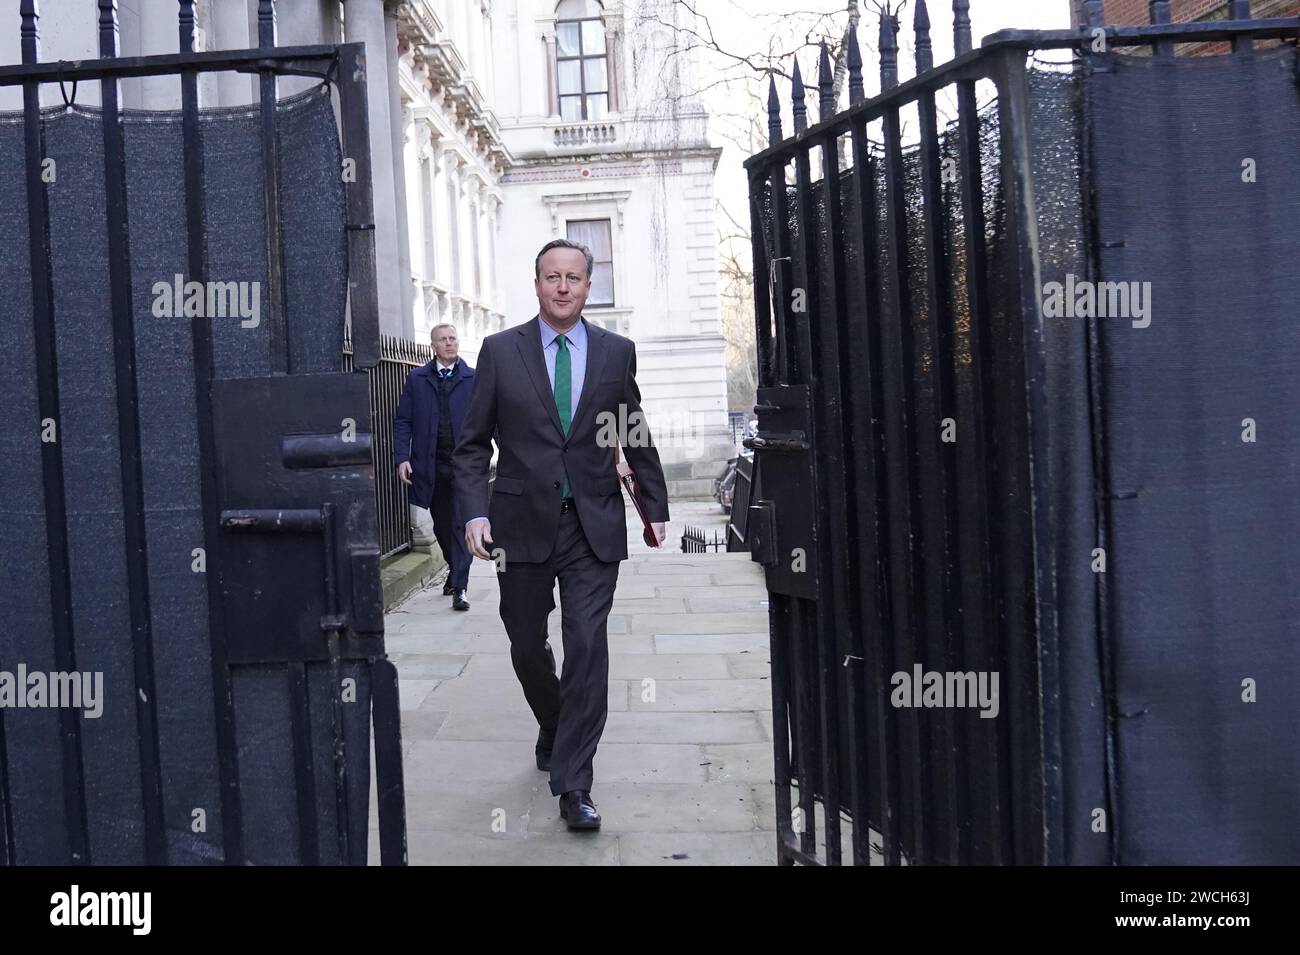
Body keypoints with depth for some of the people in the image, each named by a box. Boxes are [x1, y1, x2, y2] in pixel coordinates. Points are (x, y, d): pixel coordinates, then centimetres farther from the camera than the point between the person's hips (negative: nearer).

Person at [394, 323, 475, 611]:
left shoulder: (474, 379, 4)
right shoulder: (416, 379, 9)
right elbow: (403, 421, 6)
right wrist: (402, 457, -4)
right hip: (431, 466, 3)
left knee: (461, 525, -8)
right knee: (441, 525, 15)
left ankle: (459, 588, -7)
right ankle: (454, 570, 37)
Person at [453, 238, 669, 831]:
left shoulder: (616, 352, 5)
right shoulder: (500, 351, 2)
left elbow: (636, 437, 14)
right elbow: (473, 443, 2)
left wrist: (655, 505, 14)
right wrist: (475, 512, -9)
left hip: (593, 525, 0)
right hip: (522, 523, 1)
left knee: (588, 647, -8)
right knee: (527, 646, 12)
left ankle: (573, 787, -1)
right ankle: (554, 730, 41)